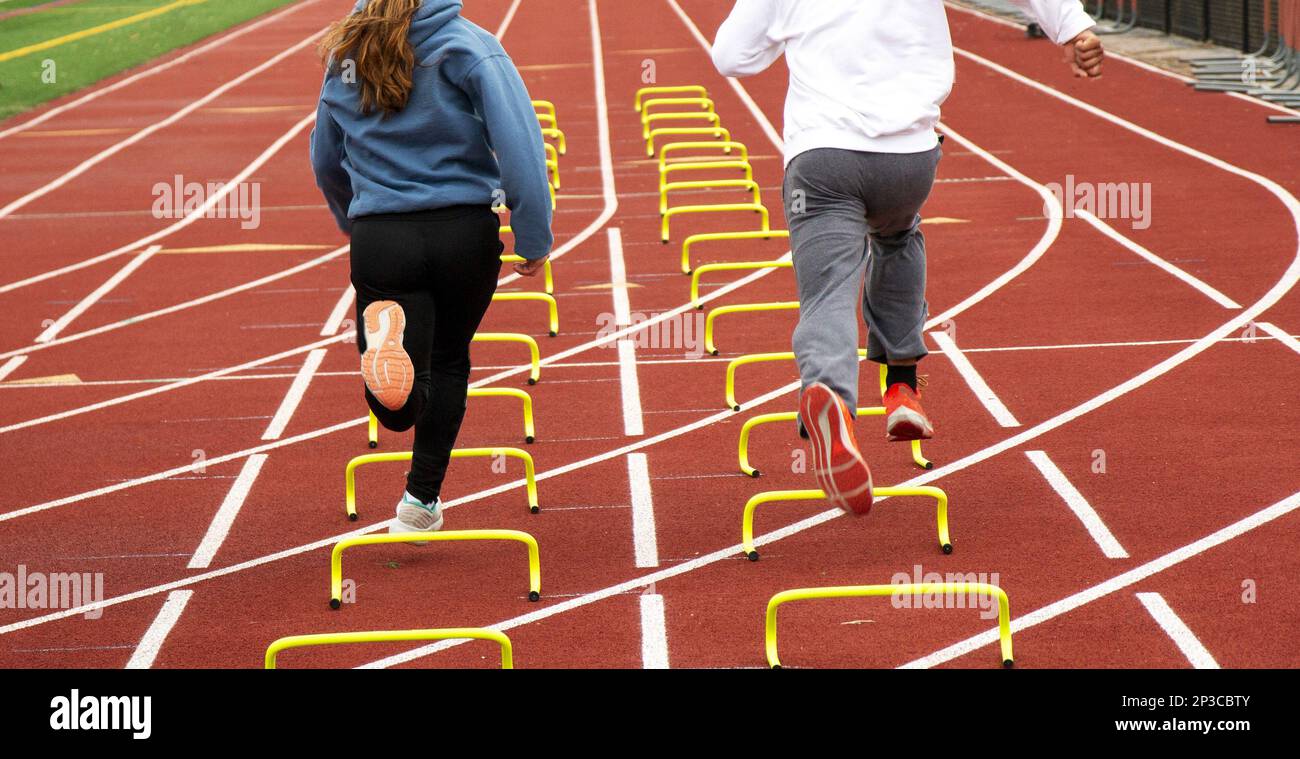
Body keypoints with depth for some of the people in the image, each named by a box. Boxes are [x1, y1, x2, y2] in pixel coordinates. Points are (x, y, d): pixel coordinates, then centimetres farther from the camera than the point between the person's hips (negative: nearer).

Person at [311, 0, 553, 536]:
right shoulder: (469, 47, -4)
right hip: (464, 232, -1)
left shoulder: (345, 55, 9)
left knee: (399, 407, -3)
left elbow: (325, 160, 21)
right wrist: (534, 237, -8)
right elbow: (518, 141, -14)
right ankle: (422, 500, 25)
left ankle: (384, 336, -37)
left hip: (379, 239, 1)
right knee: (449, 362, 23)